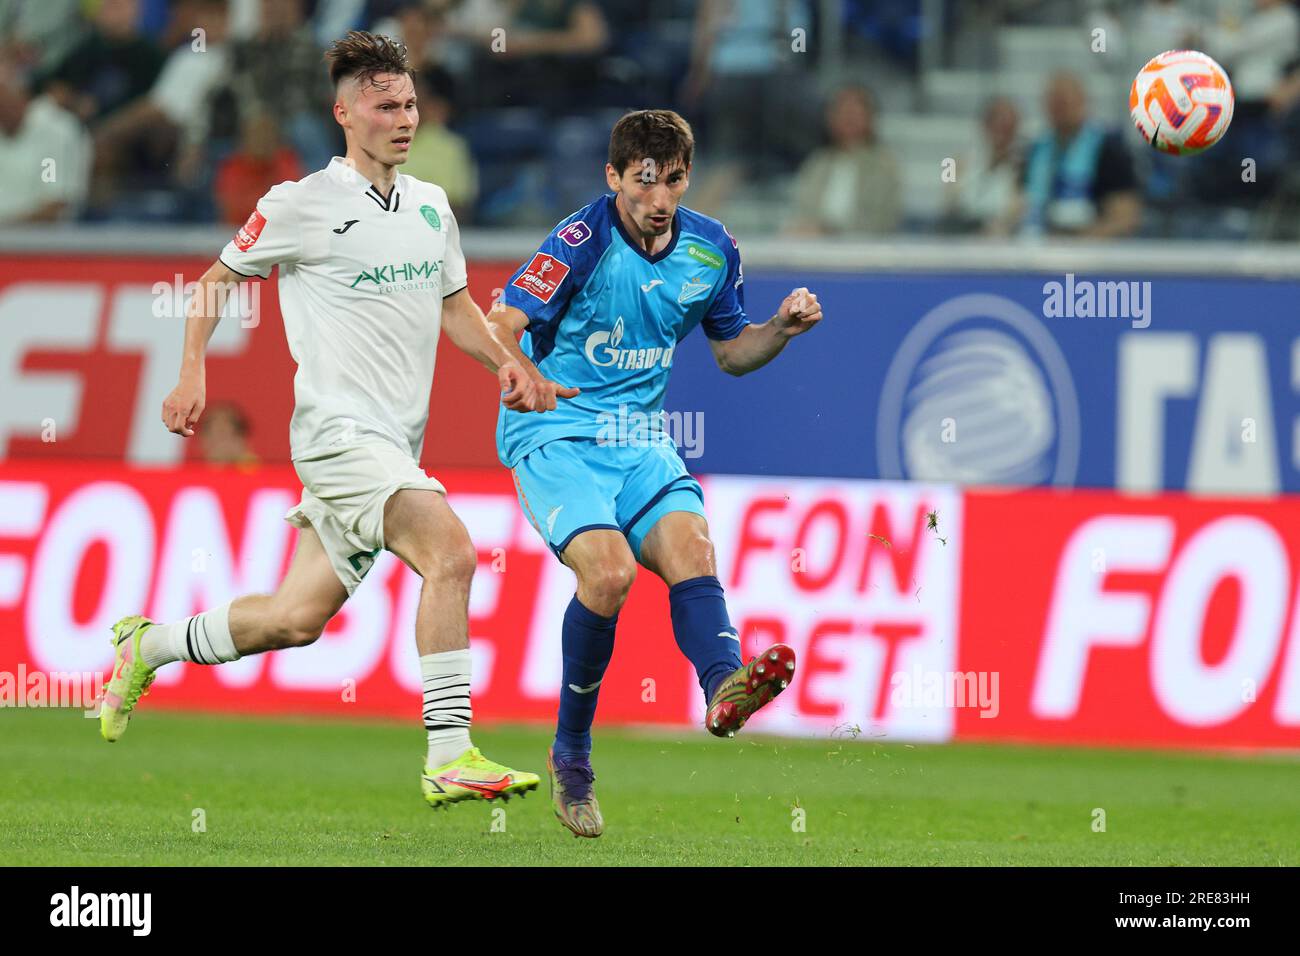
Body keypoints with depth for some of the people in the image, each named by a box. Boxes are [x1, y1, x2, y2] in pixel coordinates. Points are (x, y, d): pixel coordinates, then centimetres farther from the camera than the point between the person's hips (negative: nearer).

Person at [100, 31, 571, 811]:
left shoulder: (431, 206, 14)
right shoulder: (302, 205, -5)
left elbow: (455, 306, 25)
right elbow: (219, 279, 7)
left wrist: (510, 366, 7)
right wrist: (193, 375, -4)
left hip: (396, 445, 7)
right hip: (339, 430, -7)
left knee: (298, 617, 6)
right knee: (451, 552, -26)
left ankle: (149, 646, 29)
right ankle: (450, 758, -26)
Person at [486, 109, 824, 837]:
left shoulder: (711, 249, 6)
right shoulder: (583, 241, -13)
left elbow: (732, 351, 20)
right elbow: (500, 327, -20)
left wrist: (783, 327, -1)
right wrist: (525, 378, -42)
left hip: (638, 436, 5)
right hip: (555, 435, -5)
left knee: (689, 545, -23)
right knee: (609, 568, -25)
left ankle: (725, 683, -49)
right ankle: (571, 755, -9)